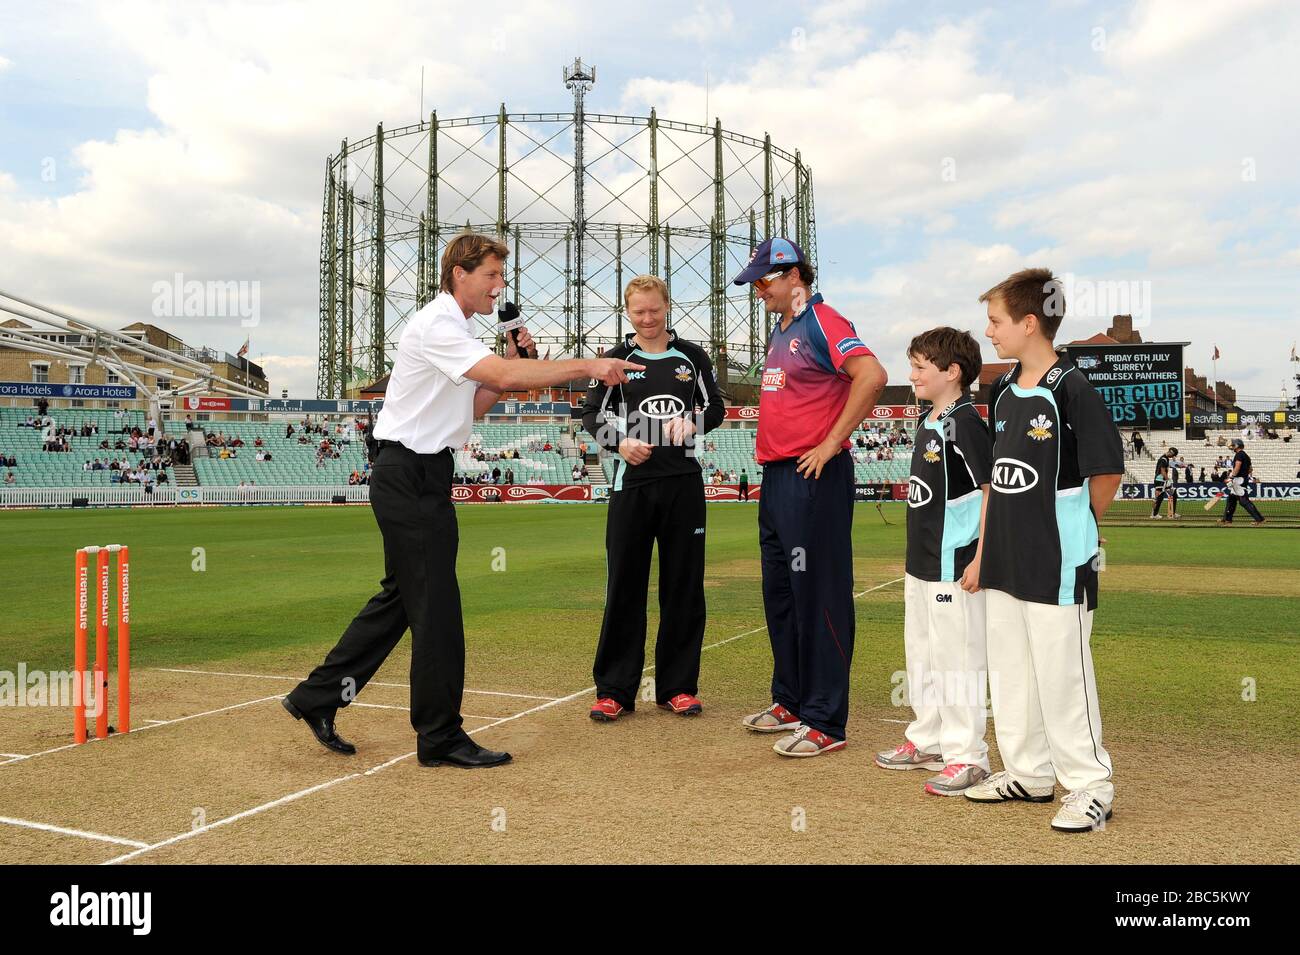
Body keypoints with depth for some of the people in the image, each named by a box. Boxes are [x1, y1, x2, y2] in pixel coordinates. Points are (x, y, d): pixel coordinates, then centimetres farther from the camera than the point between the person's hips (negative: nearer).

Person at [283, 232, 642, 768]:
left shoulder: (455, 332, 17)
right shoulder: (435, 326, -15)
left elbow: (473, 407, 17)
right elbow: (506, 377, -28)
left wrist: (510, 358, 5)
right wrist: (587, 366, -27)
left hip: (420, 477, 10)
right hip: (409, 476, -10)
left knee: (403, 596, 14)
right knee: (435, 604, -5)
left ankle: (317, 697, 23)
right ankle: (440, 737, 5)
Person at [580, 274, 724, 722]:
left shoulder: (692, 357, 10)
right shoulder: (614, 359, 7)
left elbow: (716, 408, 12)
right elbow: (592, 413, 2)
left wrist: (691, 422, -10)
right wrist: (620, 441, -18)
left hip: (684, 482, 2)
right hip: (632, 483, -1)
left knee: (684, 588, 5)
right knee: (624, 587, 0)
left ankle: (677, 686, 17)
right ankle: (613, 690, 9)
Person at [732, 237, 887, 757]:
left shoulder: (822, 322, -10)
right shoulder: (779, 330, 19)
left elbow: (871, 375, -25)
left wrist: (831, 443, -22)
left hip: (814, 478, -10)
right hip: (776, 475, 10)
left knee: (818, 596, -7)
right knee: (779, 593, 15)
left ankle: (825, 723, 0)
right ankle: (790, 702, 28)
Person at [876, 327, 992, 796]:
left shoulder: (966, 423, -15)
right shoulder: (929, 423, 13)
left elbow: (994, 493, -18)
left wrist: (980, 560, -22)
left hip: (954, 568, -10)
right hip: (921, 566, 10)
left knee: (956, 659, -2)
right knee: (920, 655, 18)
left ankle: (967, 756, 9)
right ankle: (927, 740, 31)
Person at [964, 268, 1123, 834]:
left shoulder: (1072, 390, -14)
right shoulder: (1003, 392, 10)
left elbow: (1109, 472, -9)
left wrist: (1071, 529, 1)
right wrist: (983, 551, 12)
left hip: (1058, 566, -8)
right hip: (1003, 563, 8)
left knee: (1062, 675, 0)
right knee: (1010, 673, 16)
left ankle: (1090, 785, 15)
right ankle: (1028, 773, 31)